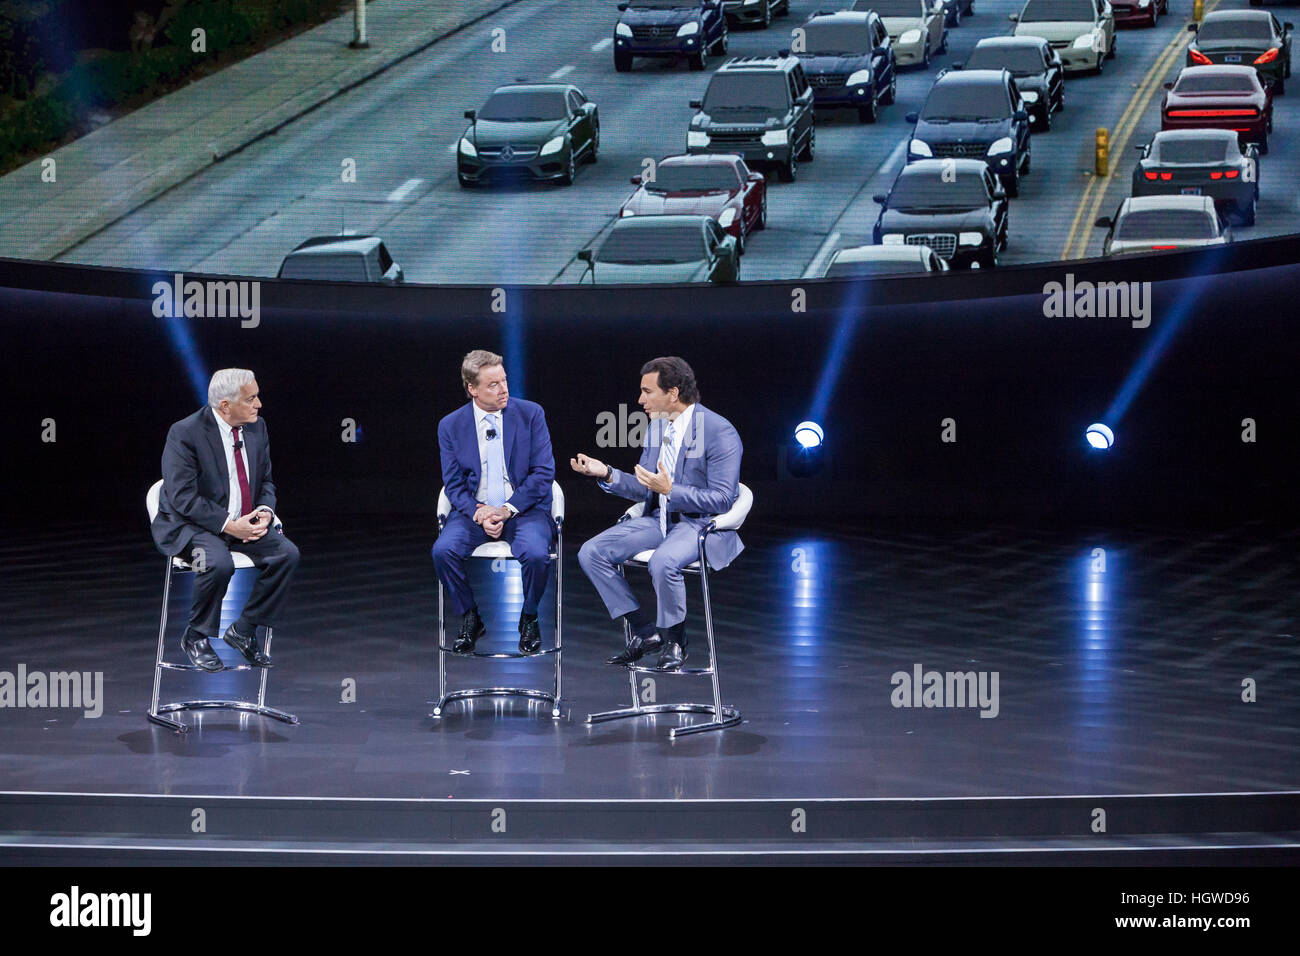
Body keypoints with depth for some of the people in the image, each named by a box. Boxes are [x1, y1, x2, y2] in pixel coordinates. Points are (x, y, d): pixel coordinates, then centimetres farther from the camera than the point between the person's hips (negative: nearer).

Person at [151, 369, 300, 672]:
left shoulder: (256, 428, 4)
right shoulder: (185, 433, -16)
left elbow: (265, 481, 15)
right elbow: (183, 498, -20)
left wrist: (264, 512, -8)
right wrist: (229, 525, -26)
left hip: (245, 523, 6)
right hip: (192, 526, -6)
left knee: (287, 553, -18)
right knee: (219, 563, -35)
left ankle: (244, 630, -4)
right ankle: (196, 637, -11)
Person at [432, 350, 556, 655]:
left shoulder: (530, 414, -1)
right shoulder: (451, 426, 2)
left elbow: (543, 472, -4)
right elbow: (454, 484, 3)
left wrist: (508, 509, -15)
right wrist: (479, 513, -17)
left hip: (524, 509, -1)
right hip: (474, 510, 2)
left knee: (535, 553, -33)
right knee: (443, 550, -27)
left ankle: (528, 619, -3)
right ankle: (470, 618, -3)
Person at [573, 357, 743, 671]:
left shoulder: (720, 432, -15)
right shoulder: (657, 425, 9)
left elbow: (722, 500, -18)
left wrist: (670, 490, -27)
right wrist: (606, 473, 0)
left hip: (702, 524, -8)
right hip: (659, 520, 8)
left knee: (663, 562, -38)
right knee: (591, 553, -9)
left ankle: (674, 641, -13)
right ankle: (644, 630, -3)